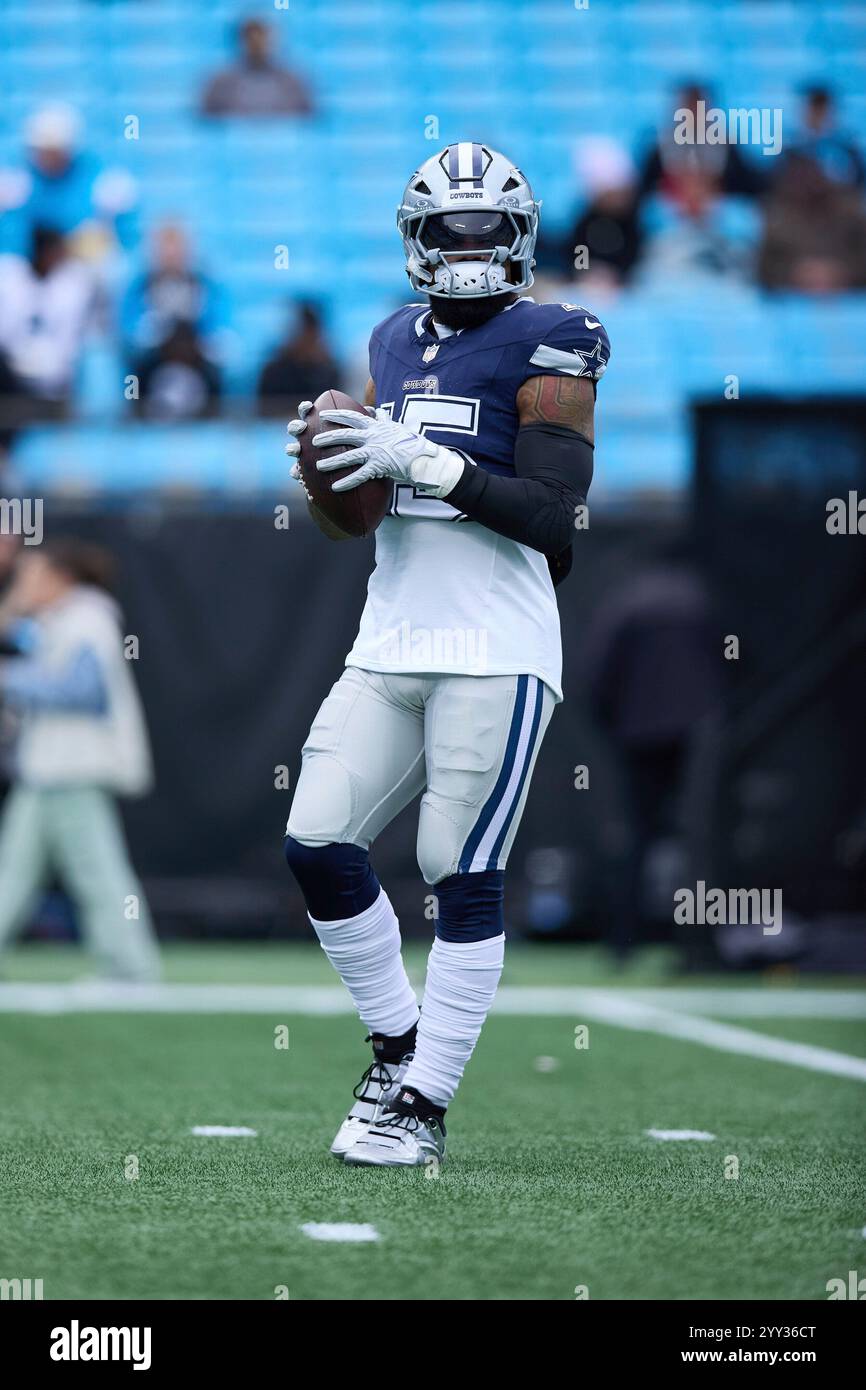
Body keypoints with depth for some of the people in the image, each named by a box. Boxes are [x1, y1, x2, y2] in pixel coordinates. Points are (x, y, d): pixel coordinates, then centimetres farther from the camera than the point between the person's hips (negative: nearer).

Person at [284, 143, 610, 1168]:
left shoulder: (548, 350, -4)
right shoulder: (396, 344, 16)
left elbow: (550, 517, -13)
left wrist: (423, 461, -20)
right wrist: (329, 462, -1)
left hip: (493, 652, -6)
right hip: (388, 647, 7)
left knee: (463, 879, -5)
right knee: (317, 845, -1)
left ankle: (423, 1107, 2)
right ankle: (398, 1047, 16)